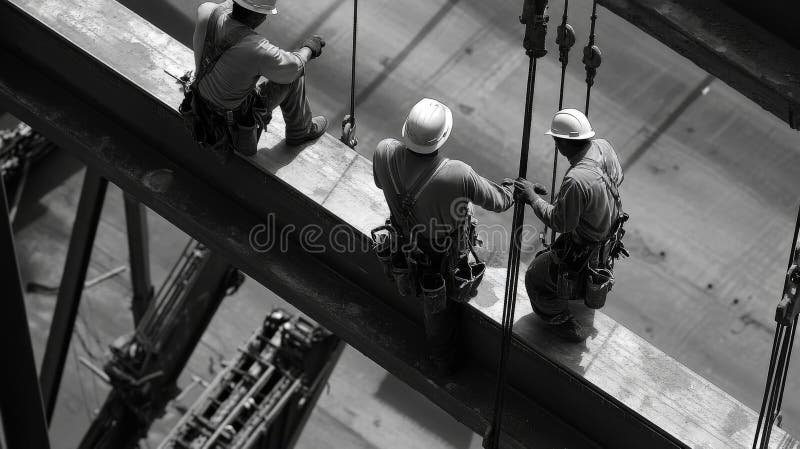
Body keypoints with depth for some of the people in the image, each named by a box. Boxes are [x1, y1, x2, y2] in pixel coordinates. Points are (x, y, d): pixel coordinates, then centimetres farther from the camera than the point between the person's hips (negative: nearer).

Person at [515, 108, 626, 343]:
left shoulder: (576, 181, -41)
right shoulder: (604, 147, -15)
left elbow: (560, 223, -28)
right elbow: (617, 179, 6)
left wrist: (532, 198, -18)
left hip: (583, 248, -8)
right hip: (609, 236, 8)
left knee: (536, 278, 13)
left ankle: (563, 323, 30)